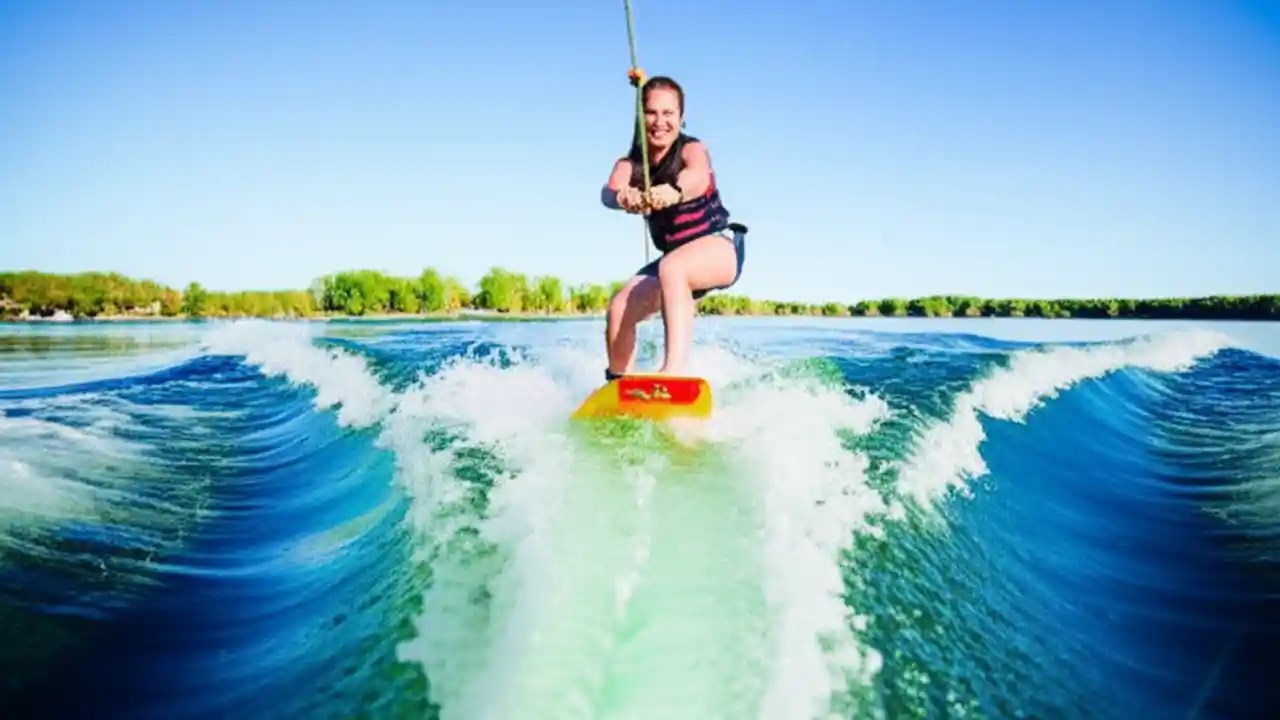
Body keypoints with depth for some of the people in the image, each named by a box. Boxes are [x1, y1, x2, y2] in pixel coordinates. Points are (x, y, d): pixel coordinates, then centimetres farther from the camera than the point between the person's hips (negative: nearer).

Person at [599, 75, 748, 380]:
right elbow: (609, 191, -24)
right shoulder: (629, 164, -1)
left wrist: (674, 191, -59)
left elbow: (698, 177, -36)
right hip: (674, 259, 5)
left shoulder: (692, 149, -11)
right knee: (620, 308, -11)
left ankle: (675, 369, -47)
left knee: (672, 268, -35)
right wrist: (622, 197, -49)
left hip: (720, 245, -5)